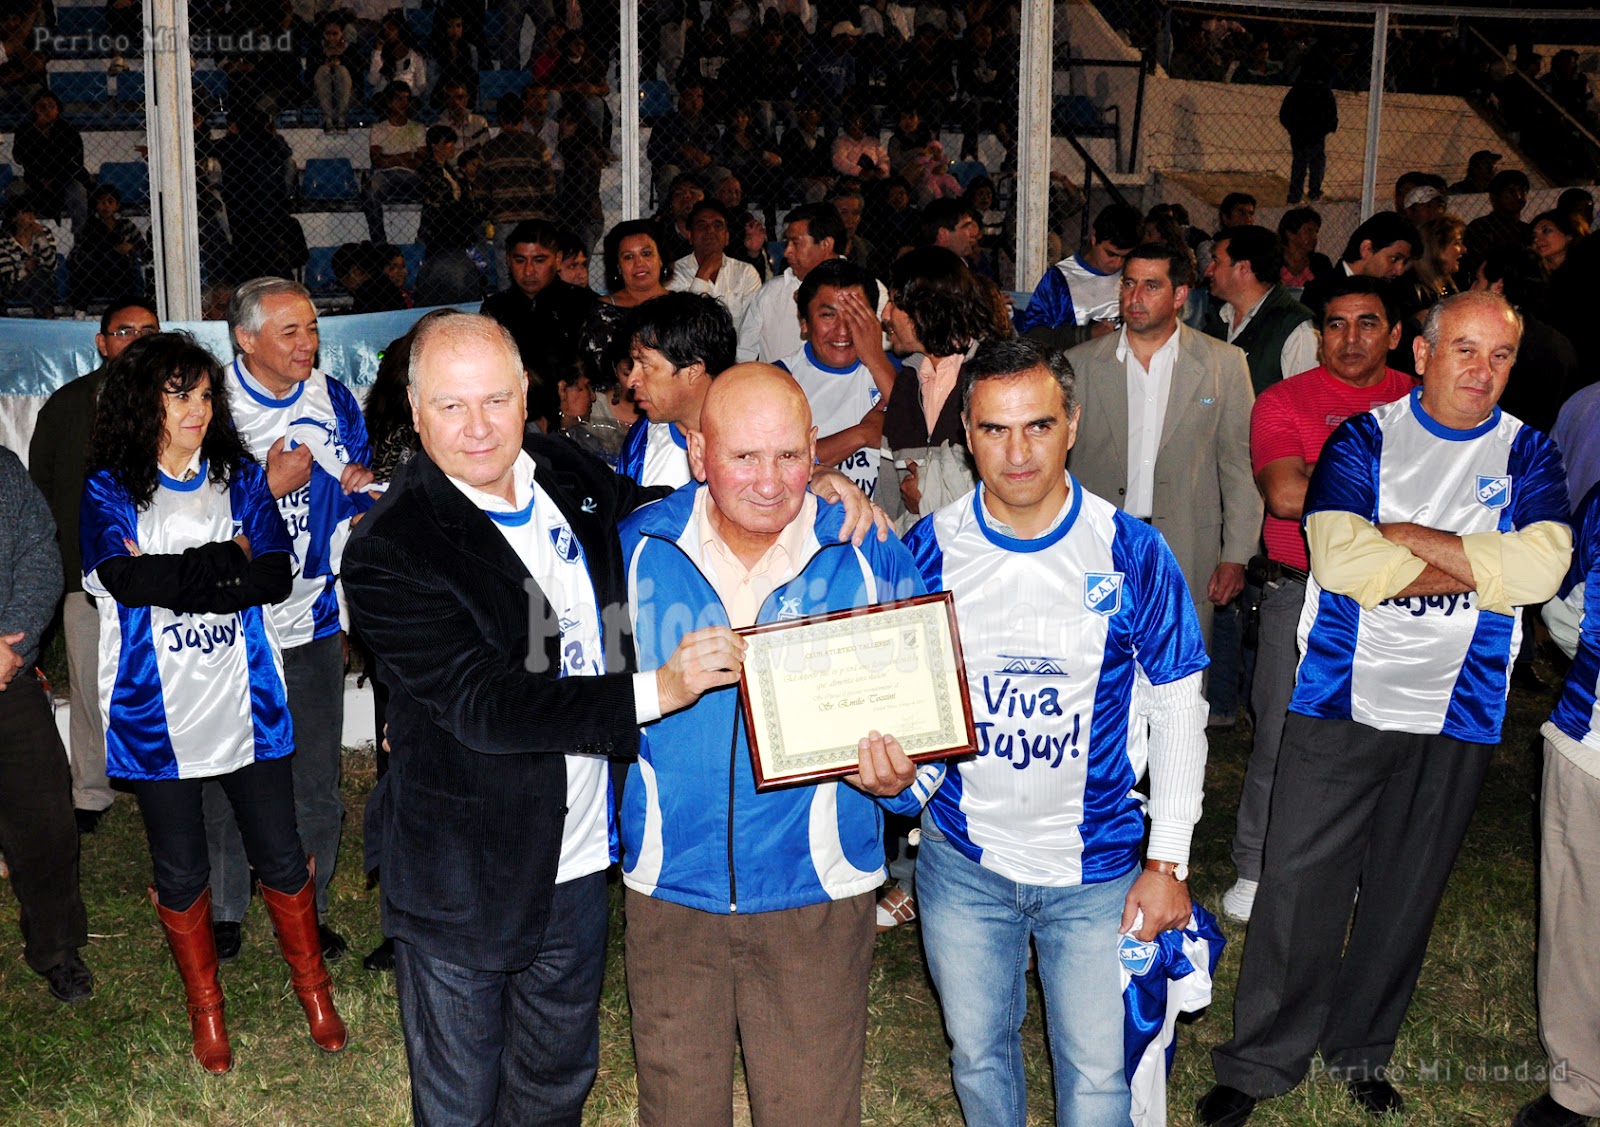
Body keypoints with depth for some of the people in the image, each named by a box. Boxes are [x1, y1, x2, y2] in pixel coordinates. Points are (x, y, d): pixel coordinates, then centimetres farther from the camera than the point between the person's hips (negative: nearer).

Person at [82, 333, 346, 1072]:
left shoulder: (241, 478, 5)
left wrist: (171, 578, -16)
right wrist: (228, 560, -15)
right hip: (156, 713, -1)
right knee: (180, 871, 11)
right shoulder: (109, 490, -1)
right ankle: (205, 1010, 30)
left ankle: (314, 993, 27)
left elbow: (277, 575, -7)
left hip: (246, 704, 2)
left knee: (281, 857, 8)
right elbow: (126, 579, -19)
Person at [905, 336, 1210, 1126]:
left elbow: (1178, 711, -4)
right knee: (977, 1053, 18)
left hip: (1095, 865, -1)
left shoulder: (1131, 553, -11)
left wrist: (1168, 861, -5)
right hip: (963, 857, 2)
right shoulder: (928, 548, -8)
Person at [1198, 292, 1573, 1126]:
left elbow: (1539, 567, -14)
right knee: (1299, 882, -1)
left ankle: (1360, 1052, 32)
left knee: (1405, 893, 13)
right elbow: (1340, 558, -17)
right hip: (1343, 701, -2)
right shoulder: (1364, 439, -1)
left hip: (1457, 714, 2)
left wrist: (1407, 536, -15)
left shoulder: (1528, 455, 4)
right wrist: (1472, 564, -14)